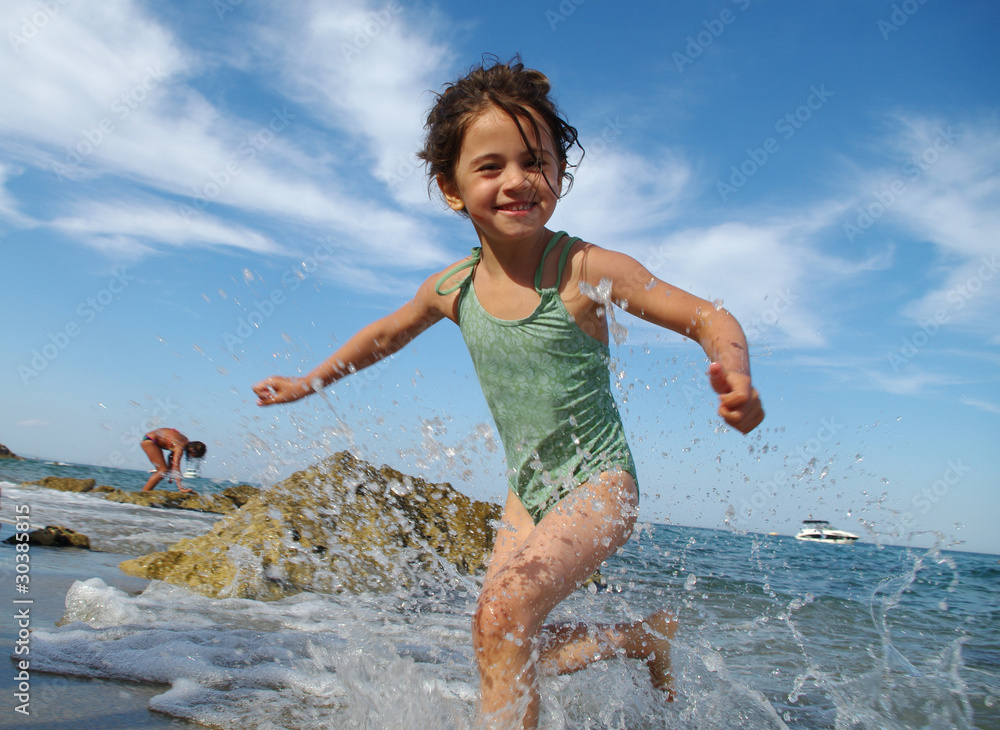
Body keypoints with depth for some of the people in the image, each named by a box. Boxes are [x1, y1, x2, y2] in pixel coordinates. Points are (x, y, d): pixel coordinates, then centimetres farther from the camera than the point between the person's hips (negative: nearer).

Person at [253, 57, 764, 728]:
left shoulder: (587, 270, -19)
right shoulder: (453, 288, -4)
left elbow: (711, 319, -16)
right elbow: (386, 333, 17)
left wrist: (735, 374, -38)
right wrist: (310, 381, 24)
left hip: (600, 483, -6)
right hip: (528, 494, 6)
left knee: (504, 608, -27)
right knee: (517, 654, 8)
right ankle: (643, 636, 33)